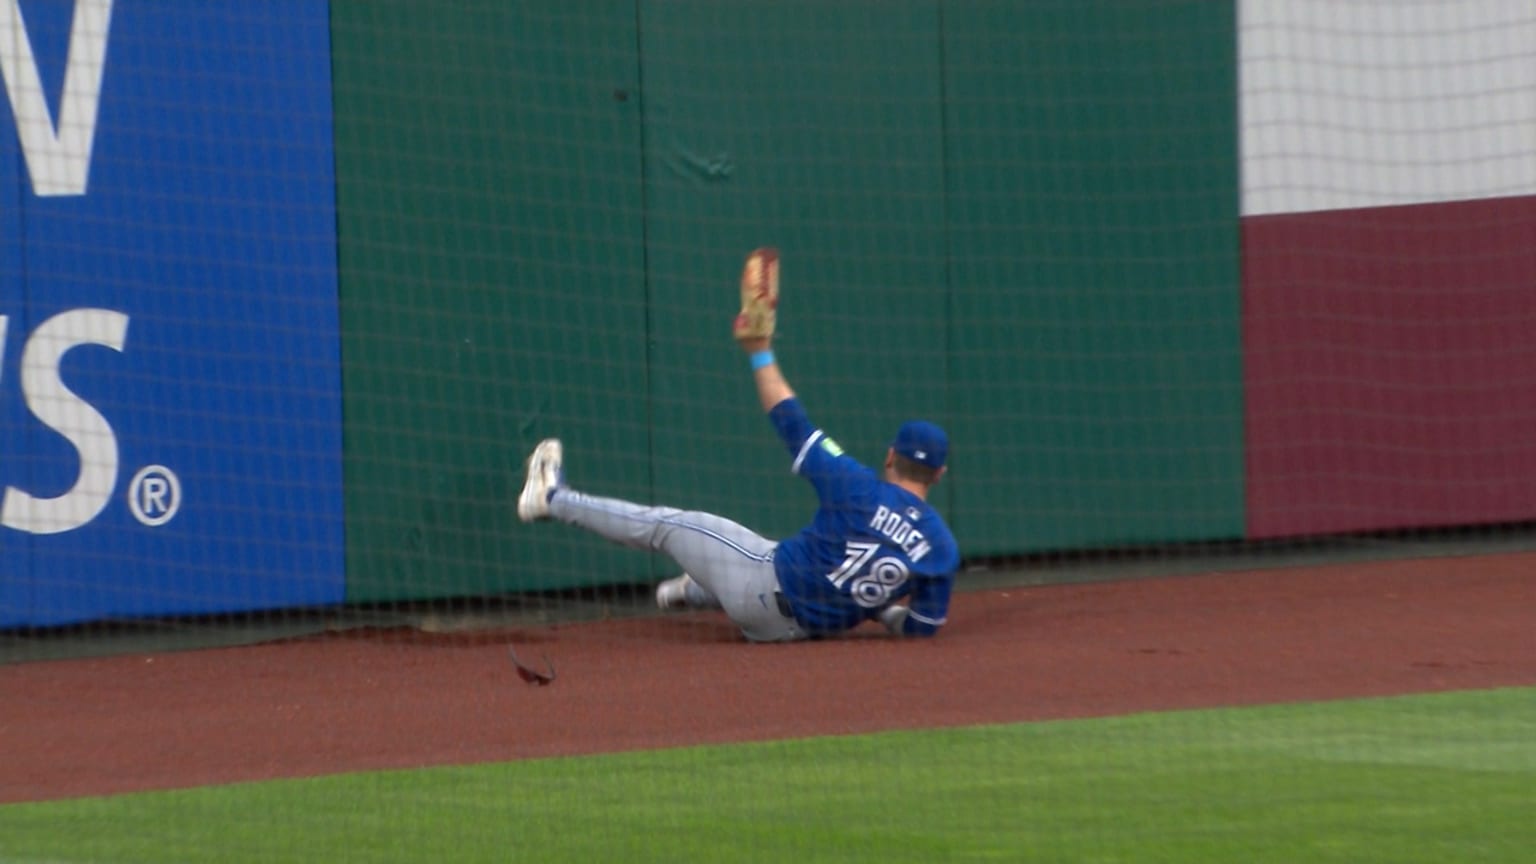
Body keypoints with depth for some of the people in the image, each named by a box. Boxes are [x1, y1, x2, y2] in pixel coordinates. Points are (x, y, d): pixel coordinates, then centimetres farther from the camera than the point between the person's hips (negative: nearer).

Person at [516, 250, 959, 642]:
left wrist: (760, 352, -2)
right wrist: (879, 608, 12)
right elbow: (924, 626, -8)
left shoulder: (858, 489, -20)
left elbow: (790, 422, -12)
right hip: (810, 627, 5)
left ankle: (553, 498, 29)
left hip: (767, 588, -5)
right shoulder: (942, 548, -12)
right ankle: (691, 591, 67)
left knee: (669, 525, 14)